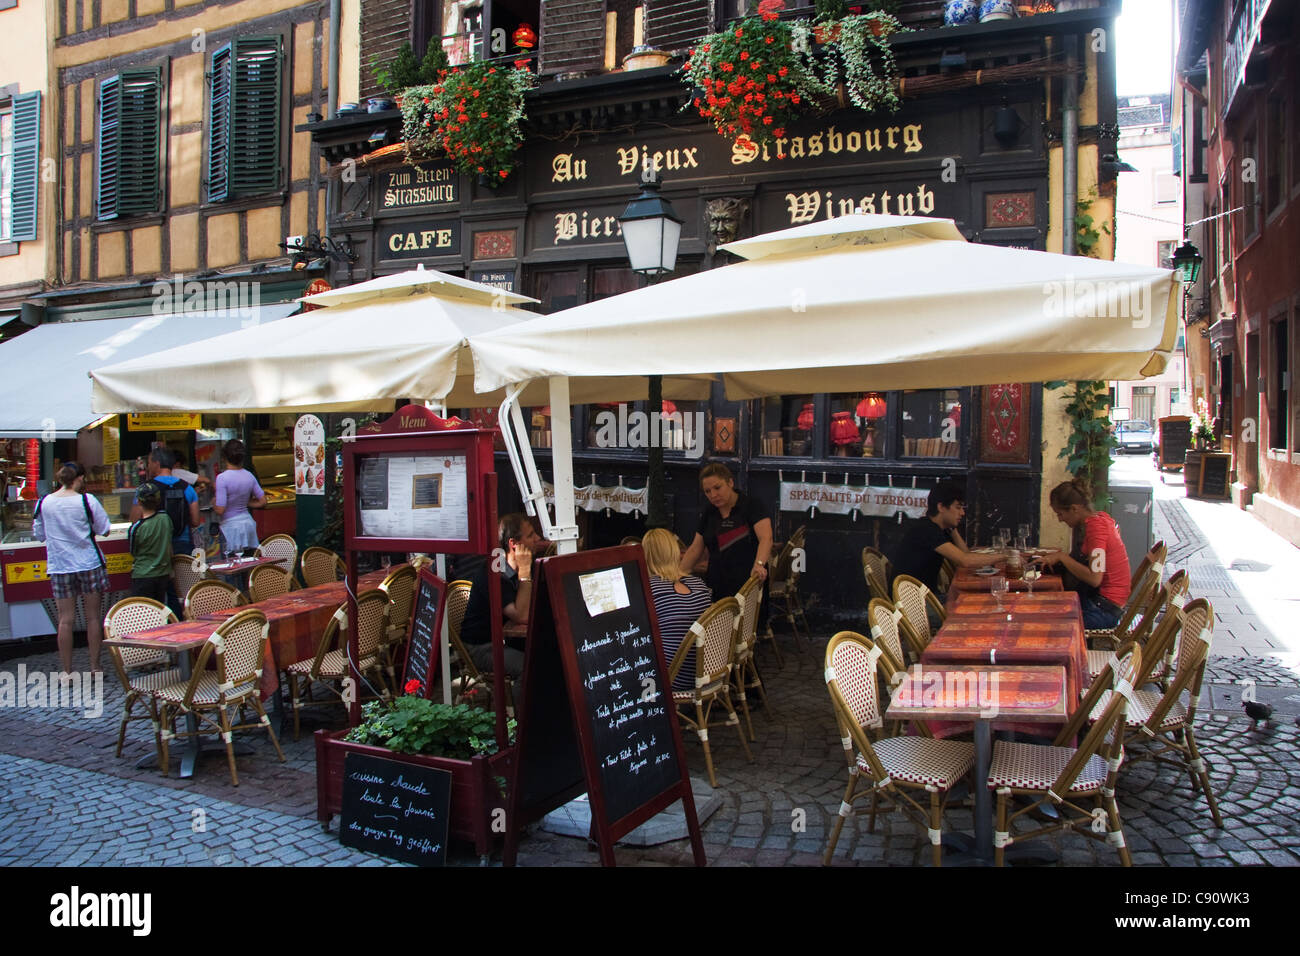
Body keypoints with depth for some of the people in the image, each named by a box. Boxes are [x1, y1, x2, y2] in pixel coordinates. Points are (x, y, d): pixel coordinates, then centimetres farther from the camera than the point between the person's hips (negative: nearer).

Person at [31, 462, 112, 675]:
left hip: (59, 567, 2)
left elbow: (39, 535, 8)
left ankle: (67, 671, 11)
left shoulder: (44, 503, -2)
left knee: (65, 619, 6)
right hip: (88, 563, -2)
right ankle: (95, 667, 12)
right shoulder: (87, 501, -11)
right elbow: (104, 529, -4)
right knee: (93, 617, 7)